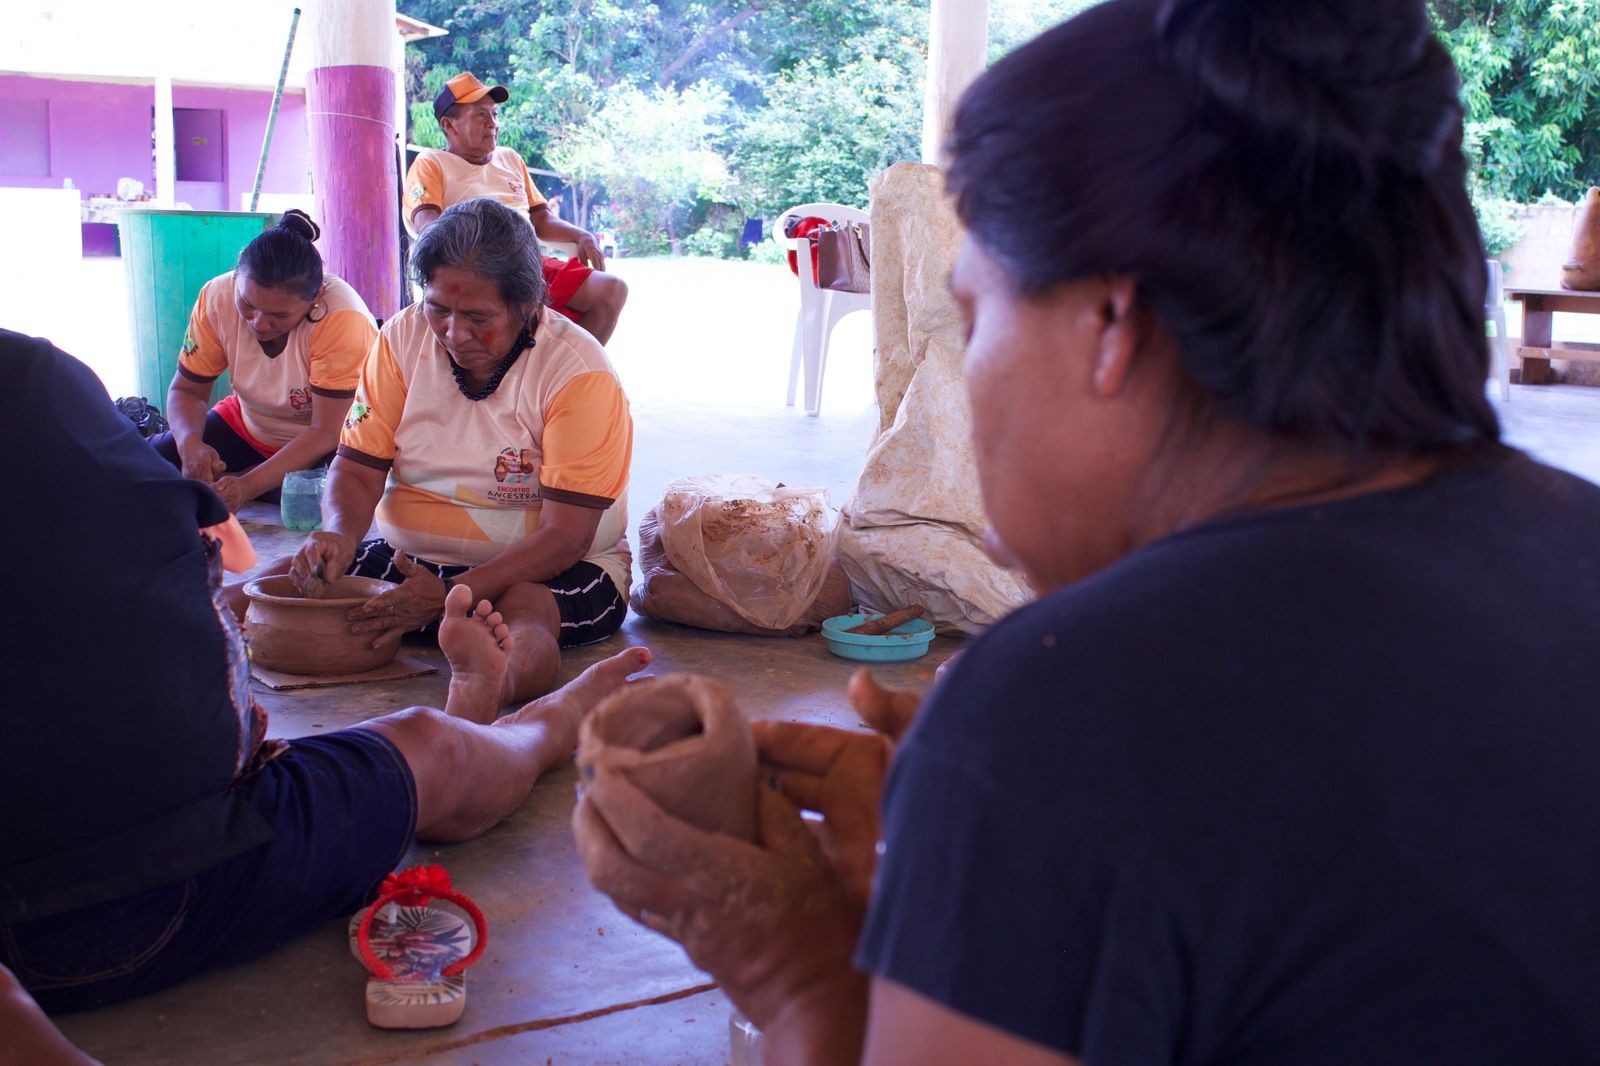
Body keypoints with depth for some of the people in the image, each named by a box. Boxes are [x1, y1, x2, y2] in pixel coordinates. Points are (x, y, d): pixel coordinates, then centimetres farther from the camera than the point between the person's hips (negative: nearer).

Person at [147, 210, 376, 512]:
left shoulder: (343, 320, -32)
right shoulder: (217, 297, -18)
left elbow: (326, 433, -28)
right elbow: (187, 389, -7)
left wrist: (247, 487, -38)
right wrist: (189, 443, -30)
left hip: (326, 447, -4)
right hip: (247, 427, 4)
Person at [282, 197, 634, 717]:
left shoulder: (579, 373, -16)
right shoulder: (403, 337, 0)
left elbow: (564, 536, -19)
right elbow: (358, 467, 2)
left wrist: (450, 597, -31)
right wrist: (339, 534, -22)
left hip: (548, 571, -5)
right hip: (409, 557, 6)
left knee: (523, 615, -42)